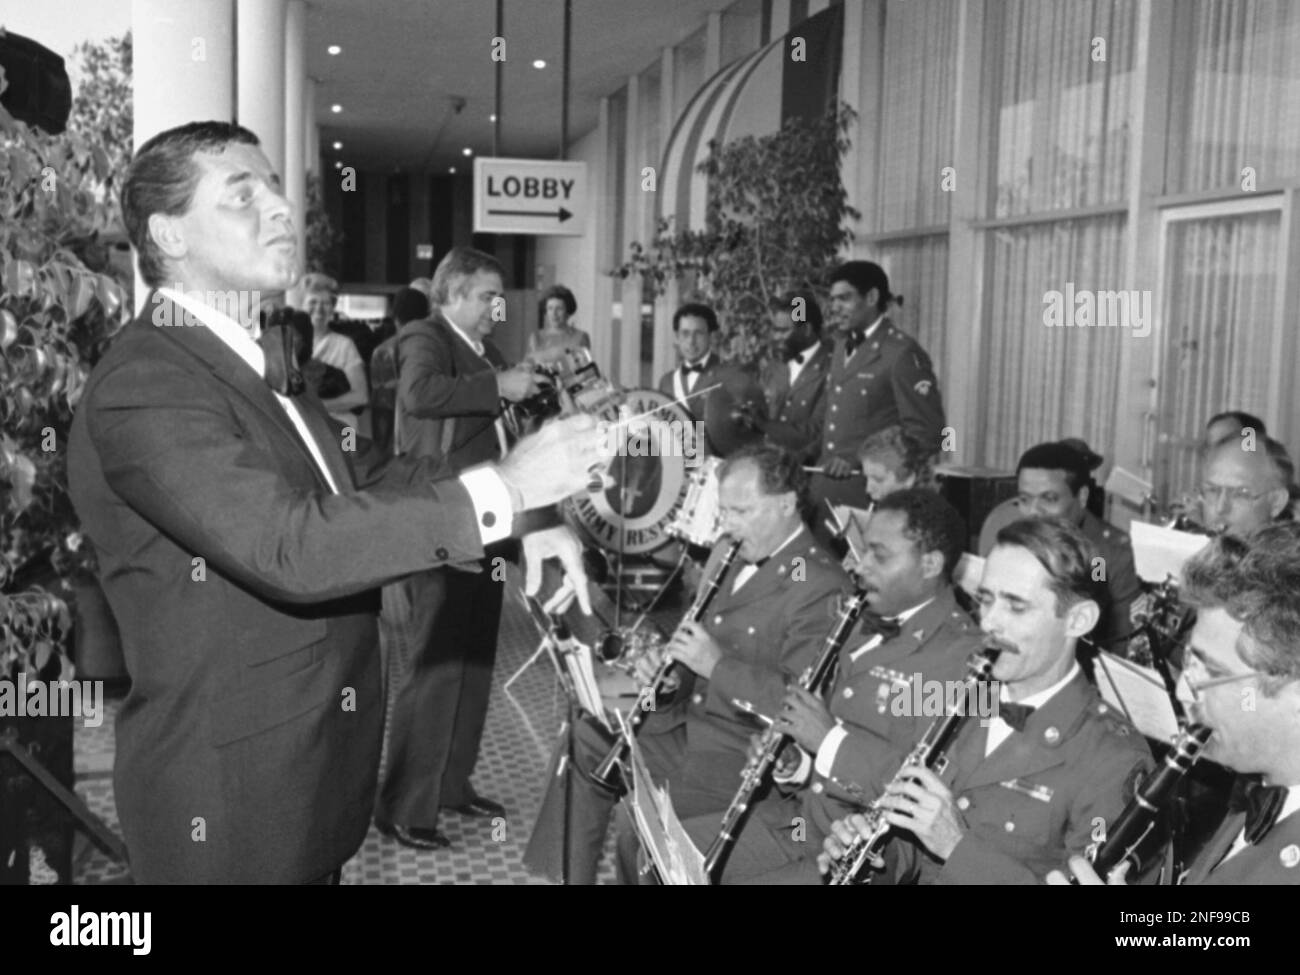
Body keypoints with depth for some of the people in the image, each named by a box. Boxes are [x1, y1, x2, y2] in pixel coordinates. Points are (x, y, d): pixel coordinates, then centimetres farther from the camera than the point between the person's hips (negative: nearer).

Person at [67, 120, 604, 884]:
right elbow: (289, 547, -31)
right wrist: (502, 490, -28)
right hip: (229, 799, -8)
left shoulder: (254, 367, 10)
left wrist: (521, 530, -6)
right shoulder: (144, 386, -20)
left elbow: (363, 482, 8)